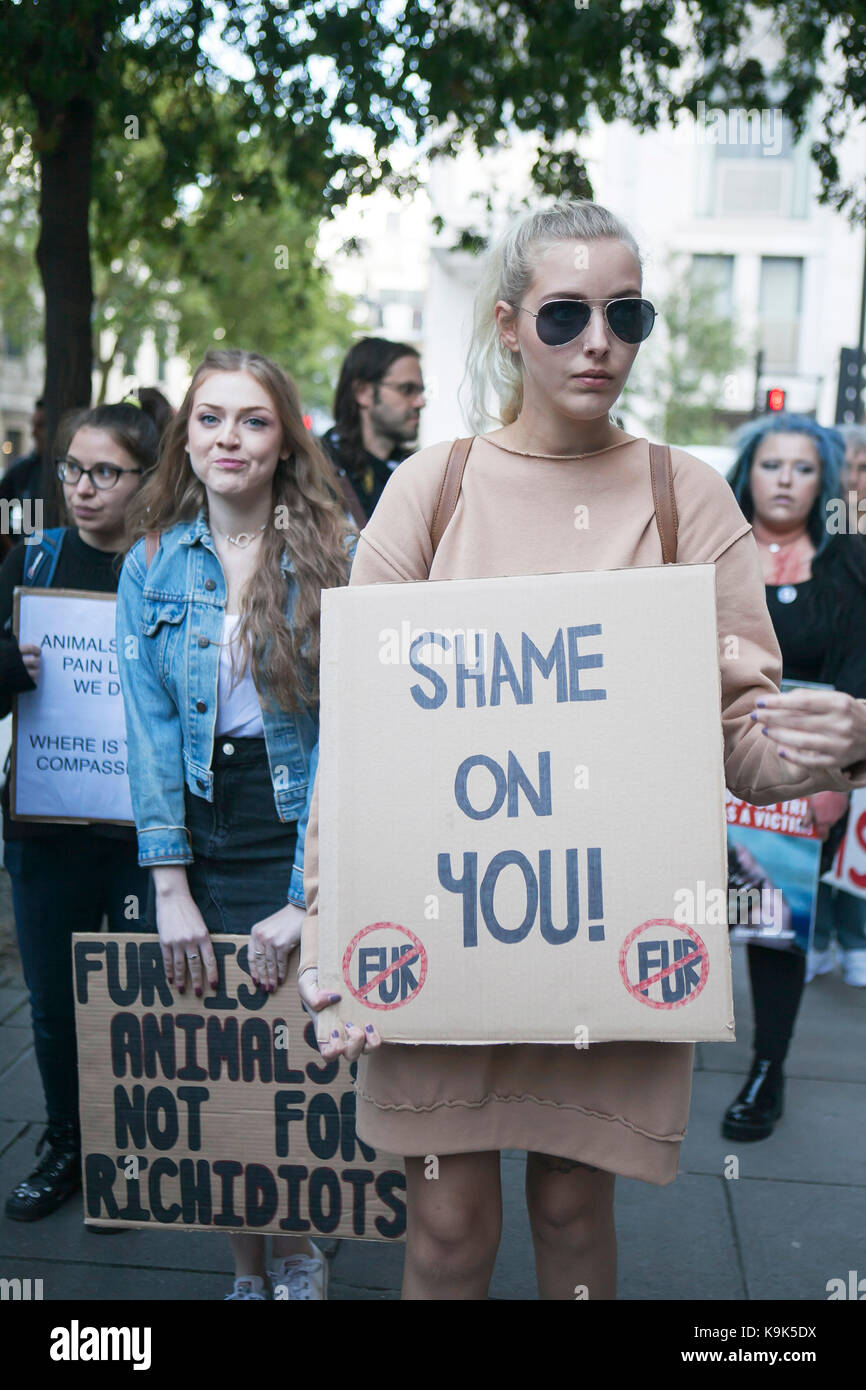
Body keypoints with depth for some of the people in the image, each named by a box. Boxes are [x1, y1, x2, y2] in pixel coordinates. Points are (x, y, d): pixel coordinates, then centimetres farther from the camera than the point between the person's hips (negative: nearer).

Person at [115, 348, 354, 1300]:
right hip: (194, 836, 3)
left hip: (301, 833, -2)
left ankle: (295, 1254, 29)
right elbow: (149, 728, -2)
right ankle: (247, 1267, 29)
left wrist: (307, 896, -16)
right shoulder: (152, 563, 3)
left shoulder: (335, 558, -6)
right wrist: (170, 888, -10)